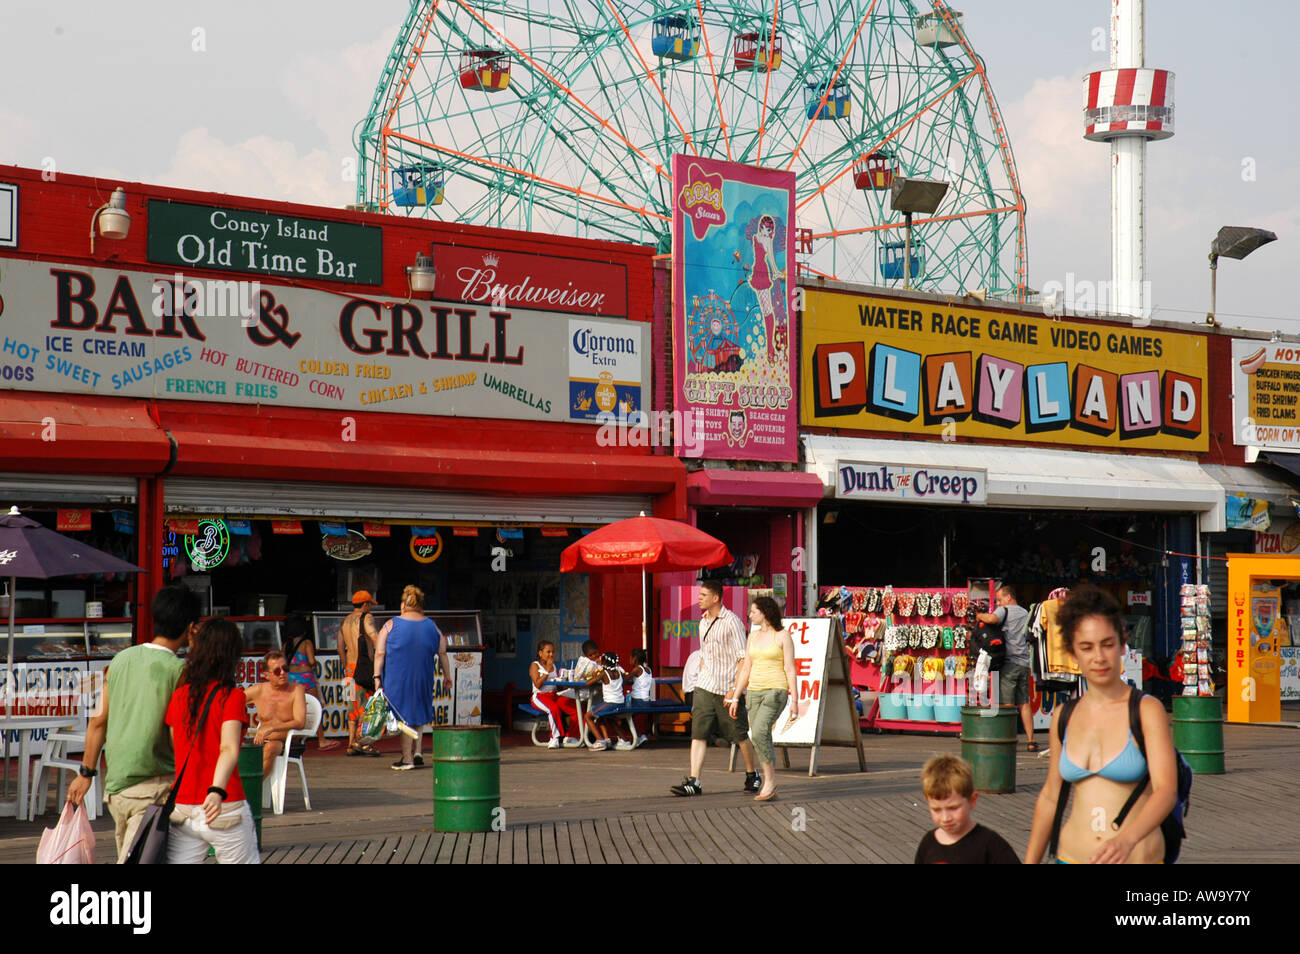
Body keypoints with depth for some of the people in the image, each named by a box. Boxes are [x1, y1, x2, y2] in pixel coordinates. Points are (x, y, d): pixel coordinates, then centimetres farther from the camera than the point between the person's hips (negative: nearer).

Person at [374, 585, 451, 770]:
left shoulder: (390, 626, -4)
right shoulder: (432, 626, 5)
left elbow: (379, 654, -8)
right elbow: (442, 654, 7)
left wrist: (377, 676, -5)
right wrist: (447, 676, 15)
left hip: (397, 678, -3)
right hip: (423, 678, 3)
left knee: (404, 715, 2)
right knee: (419, 712, 20)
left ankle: (407, 759, 3)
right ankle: (417, 752, 11)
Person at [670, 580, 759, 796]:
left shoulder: (732, 621, -10)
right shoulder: (703, 622, 13)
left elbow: (743, 658, -12)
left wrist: (735, 690, -17)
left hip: (728, 688, -6)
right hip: (704, 687, 6)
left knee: (740, 735, 5)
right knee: (698, 733, -5)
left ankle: (752, 775, 24)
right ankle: (693, 782, -9)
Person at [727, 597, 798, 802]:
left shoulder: (783, 636, -5)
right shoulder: (753, 636, 13)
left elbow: (790, 670, -7)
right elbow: (746, 668, 15)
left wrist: (795, 701, -10)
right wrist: (735, 697, 12)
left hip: (776, 691, -7)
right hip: (754, 692, 7)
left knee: (759, 733, -23)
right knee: (762, 741, 3)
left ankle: (770, 781, -13)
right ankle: (770, 790, 8)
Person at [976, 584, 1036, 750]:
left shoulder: (1004, 610, -3)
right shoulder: (1025, 613, 18)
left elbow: (992, 619, -24)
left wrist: (979, 616, -5)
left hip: (1009, 662, -6)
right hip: (1025, 663, 6)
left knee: (1008, 704, -6)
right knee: (1024, 703, 9)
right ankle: (1031, 740, 7)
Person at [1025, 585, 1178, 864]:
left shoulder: (1147, 710, -6)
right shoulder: (1063, 716, 7)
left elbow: (1166, 791, -17)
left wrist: (1127, 839, -34)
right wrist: (1030, 862, 16)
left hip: (1138, 858, -3)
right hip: (1071, 857, 4)